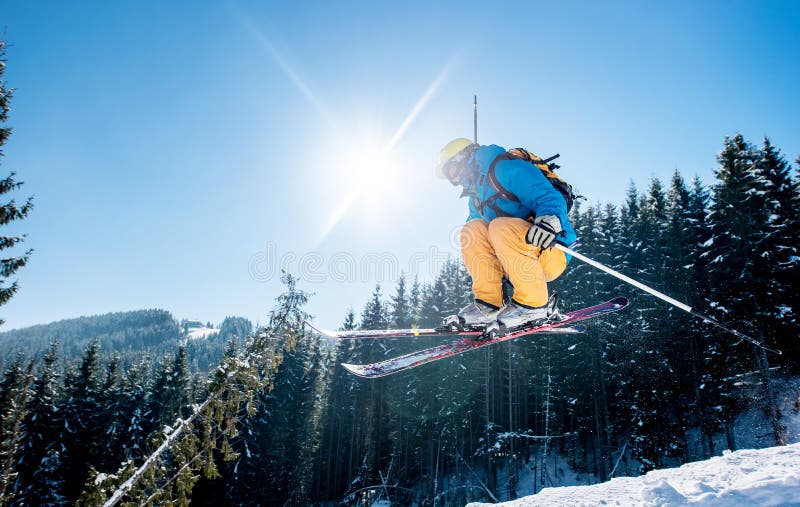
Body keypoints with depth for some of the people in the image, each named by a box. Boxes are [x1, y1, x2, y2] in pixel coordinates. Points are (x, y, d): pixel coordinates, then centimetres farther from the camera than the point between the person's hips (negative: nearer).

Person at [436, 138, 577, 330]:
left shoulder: (508, 169, -9)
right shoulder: (476, 198, 20)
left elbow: (550, 197, -21)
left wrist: (548, 220, -41)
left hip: (551, 252, -8)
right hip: (517, 262, 8)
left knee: (502, 227, -31)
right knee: (474, 228, -7)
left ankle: (535, 304, -22)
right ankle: (488, 304, -10)